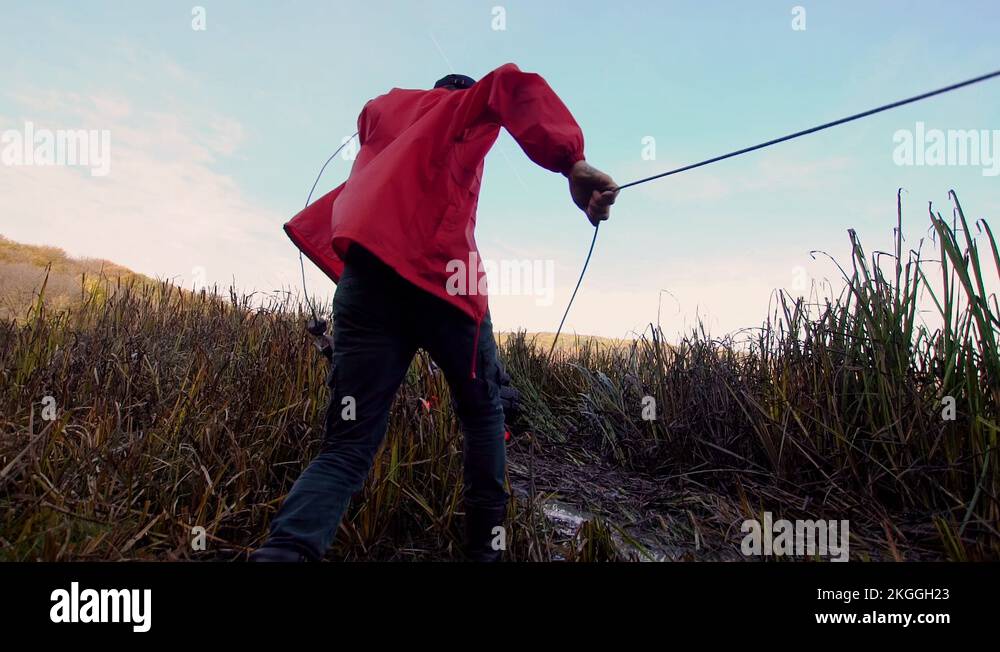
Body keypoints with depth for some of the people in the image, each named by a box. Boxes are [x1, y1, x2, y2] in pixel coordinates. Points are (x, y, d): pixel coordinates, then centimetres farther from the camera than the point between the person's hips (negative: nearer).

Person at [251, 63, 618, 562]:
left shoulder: (380, 108, 35)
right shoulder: (466, 105, 22)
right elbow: (514, 86, -3)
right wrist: (574, 164, -15)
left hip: (364, 278, 4)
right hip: (439, 276, -3)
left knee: (348, 445, 2)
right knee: (483, 411, 18)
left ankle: (284, 550, -21)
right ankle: (485, 545, 18)